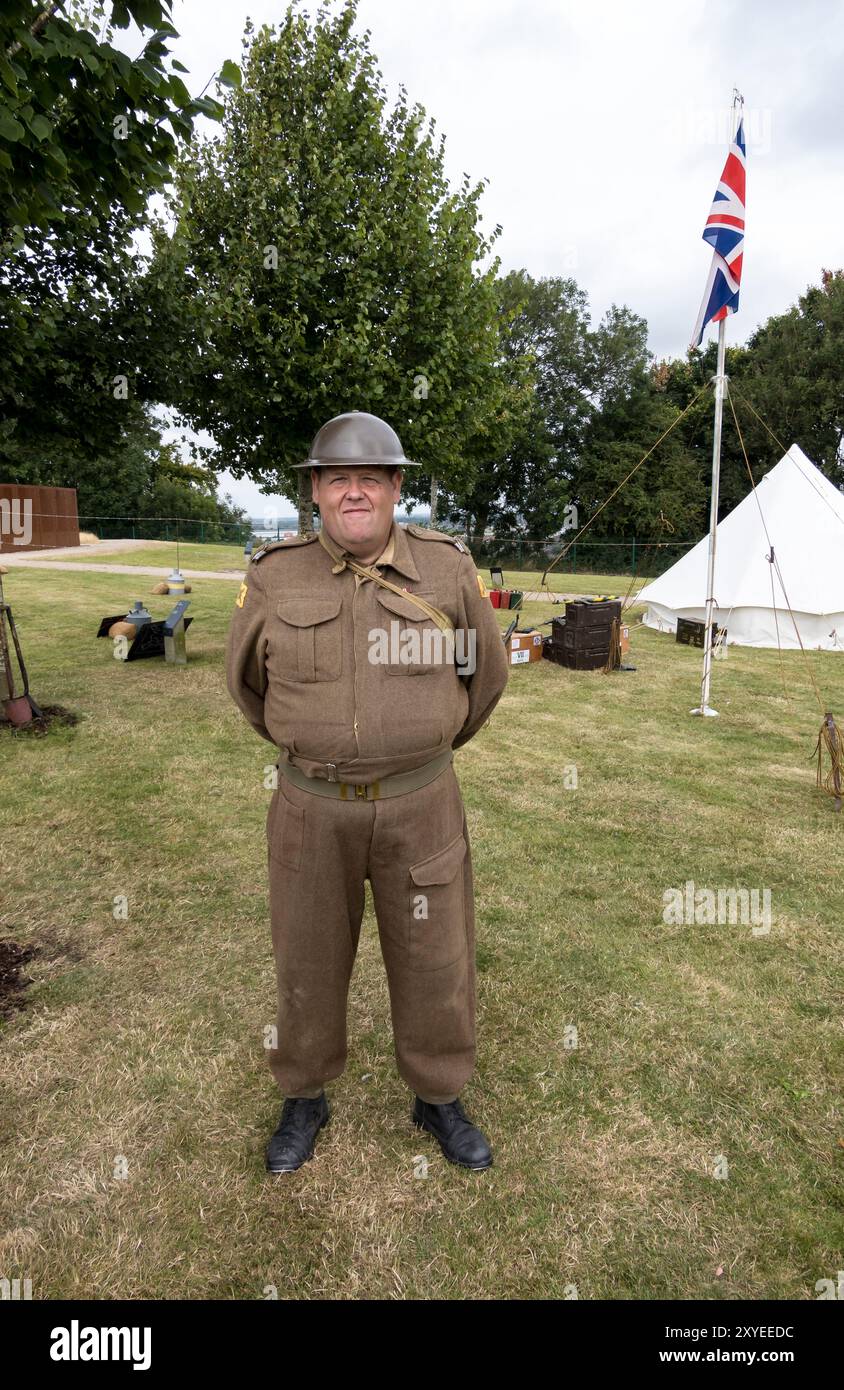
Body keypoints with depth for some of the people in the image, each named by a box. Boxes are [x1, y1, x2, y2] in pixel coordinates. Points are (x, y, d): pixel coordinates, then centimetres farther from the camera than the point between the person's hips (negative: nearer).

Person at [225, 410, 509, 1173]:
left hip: (420, 803, 0)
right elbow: (247, 678, 10)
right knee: (310, 957, 16)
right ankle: (305, 1098, 42)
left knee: (435, 960, 12)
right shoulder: (275, 577, -7)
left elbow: (486, 673, 7)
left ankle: (439, 1098, 39)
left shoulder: (449, 570, -8)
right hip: (312, 805, 1)